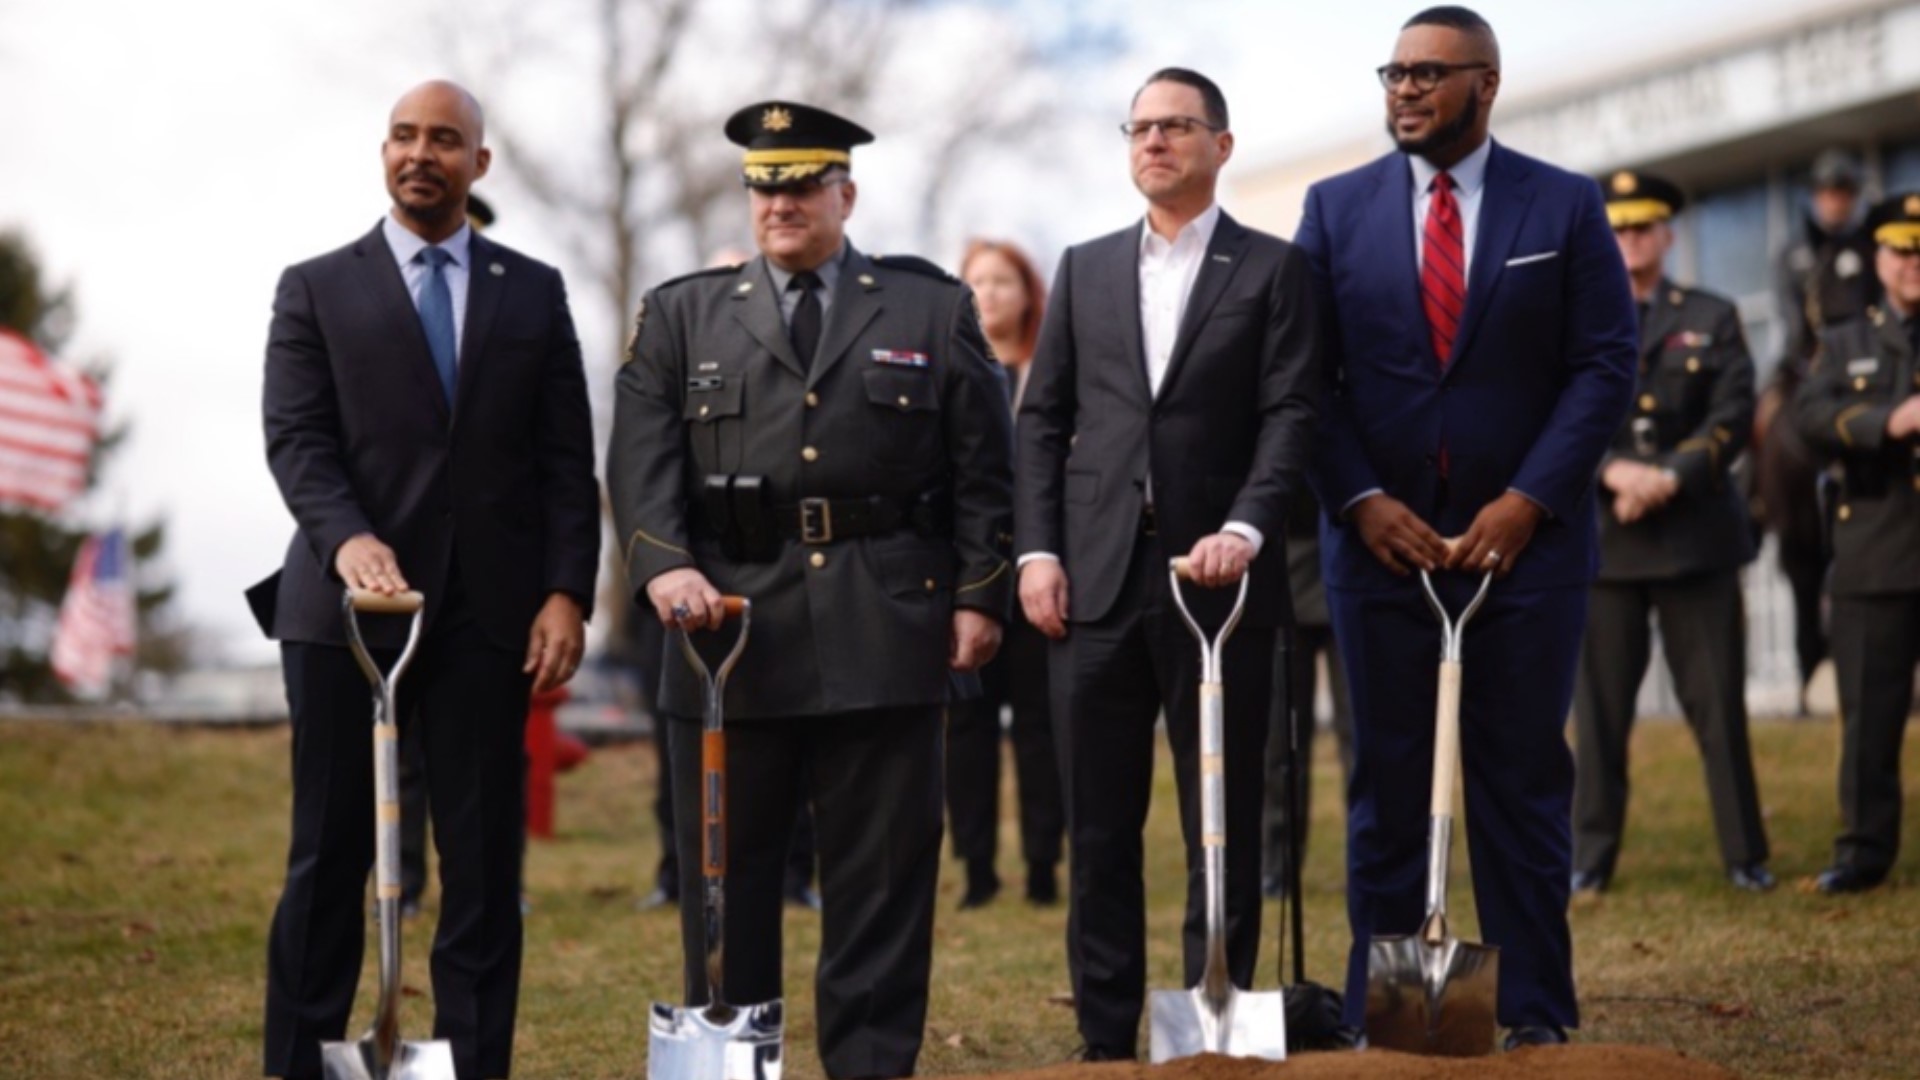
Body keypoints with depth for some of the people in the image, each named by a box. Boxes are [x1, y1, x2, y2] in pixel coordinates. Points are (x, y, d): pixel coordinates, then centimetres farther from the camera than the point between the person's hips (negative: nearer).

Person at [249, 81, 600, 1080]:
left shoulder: (534, 292, 12)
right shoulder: (315, 289, 8)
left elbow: (566, 460, 7)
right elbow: (296, 439, -4)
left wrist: (567, 593, -4)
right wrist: (346, 538, -22)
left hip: (487, 617, 1)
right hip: (345, 609, -1)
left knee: (484, 865, 2)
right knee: (329, 857, 3)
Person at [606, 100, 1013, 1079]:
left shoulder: (934, 309, 11)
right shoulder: (679, 317, 12)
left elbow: (982, 466, 8)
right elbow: (642, 461, 1)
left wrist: (979, 595, -1)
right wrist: (663, 564, -16)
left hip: (885, 638, -1)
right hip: (732, 625, 1)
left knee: (883, 873, 3)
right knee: (725, 876, 6)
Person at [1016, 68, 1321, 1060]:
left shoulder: (1272, 269, 5)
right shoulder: (1085, 268, 15)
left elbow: (1290, 416, -4)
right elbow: (1043, 418, 12)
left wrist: (1245, 529, -19)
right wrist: (1037, 549, 1)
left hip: (1216, 577, -3)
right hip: (1097, 578, 3)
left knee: (1223, 823, 2)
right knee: (1099, 827, 5)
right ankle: (1105, 1038, 12)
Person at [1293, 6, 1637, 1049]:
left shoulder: (1566, 206, 2)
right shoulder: (1336, 208, 6)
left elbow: (1605, 365, -2)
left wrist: (1528, 500, -11)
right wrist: (1361, 501, -9)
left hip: (1524, 537, -1)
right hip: (1381, 537, 1)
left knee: (1523, 782, 5)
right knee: (1388, 784, 5)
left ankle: (1533, 1013, 11)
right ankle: (1378, 1018, 9)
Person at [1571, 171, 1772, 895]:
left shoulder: (1713, 319, 12)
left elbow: (1733, 417, 1)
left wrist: (1669, 478, -13)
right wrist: (1613, 471, -15)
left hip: (1696, 535, 0)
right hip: (1600, 539, 0)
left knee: (1719, 703, 0)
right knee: (1600, 707, 1)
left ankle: (1747, 858, 7)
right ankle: (1590, 859, 8)